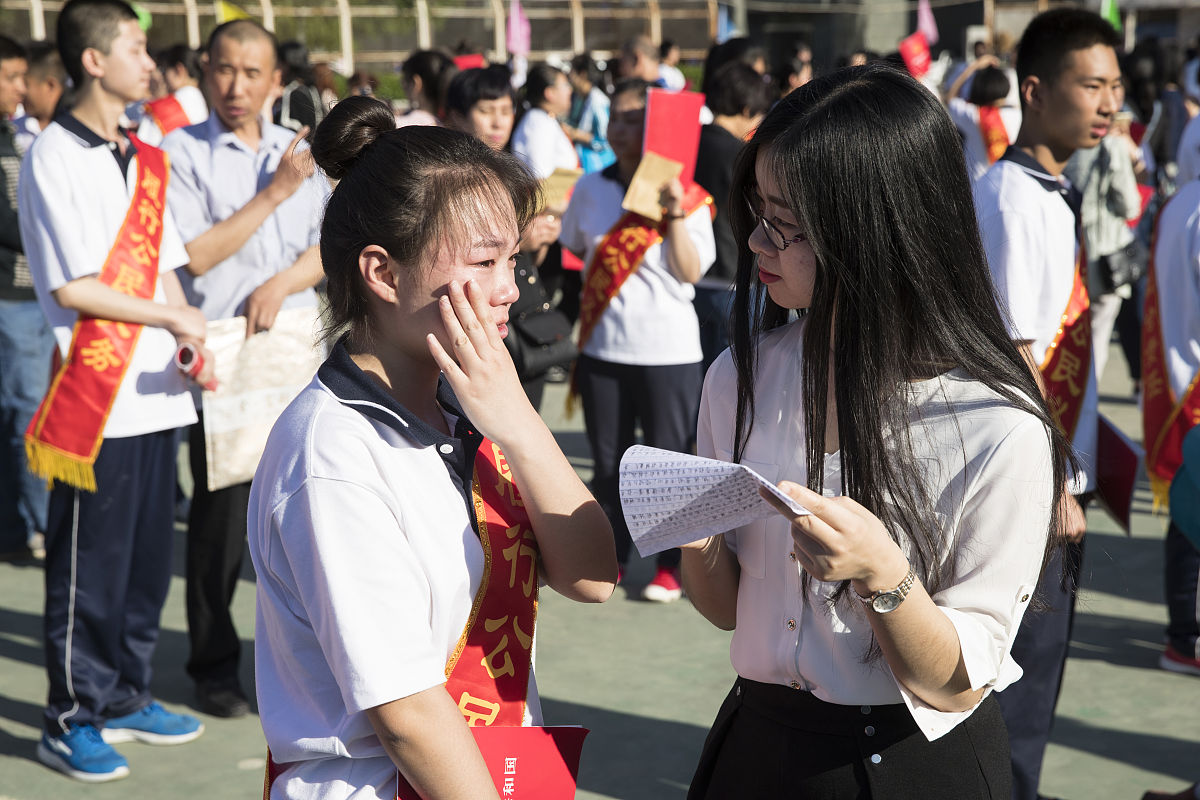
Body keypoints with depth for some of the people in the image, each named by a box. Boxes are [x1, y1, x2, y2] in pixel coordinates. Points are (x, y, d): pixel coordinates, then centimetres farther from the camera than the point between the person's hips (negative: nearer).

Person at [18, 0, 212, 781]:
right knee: (89, 567, 1)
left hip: (155, 391, 7)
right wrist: (174, 318, -11)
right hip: (94, 399, -7)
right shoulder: (53, 155, -8)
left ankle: (126, 698, 27)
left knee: (150, 556, 13)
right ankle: (72, 719, 13)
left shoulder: (145, 159, 13)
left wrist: (195, 339, -2)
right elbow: (73, 287, -14)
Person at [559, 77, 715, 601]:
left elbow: (690, 272, -14)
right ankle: (610, 555, 24)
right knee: (607, 458, 11)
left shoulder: (686, 198, -6)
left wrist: (674, 213, -21)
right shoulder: (590, 189, 6)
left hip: (668, 349, -4)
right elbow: (572, 252, 19)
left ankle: (669, 565, 17)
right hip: (602, 346, 4)